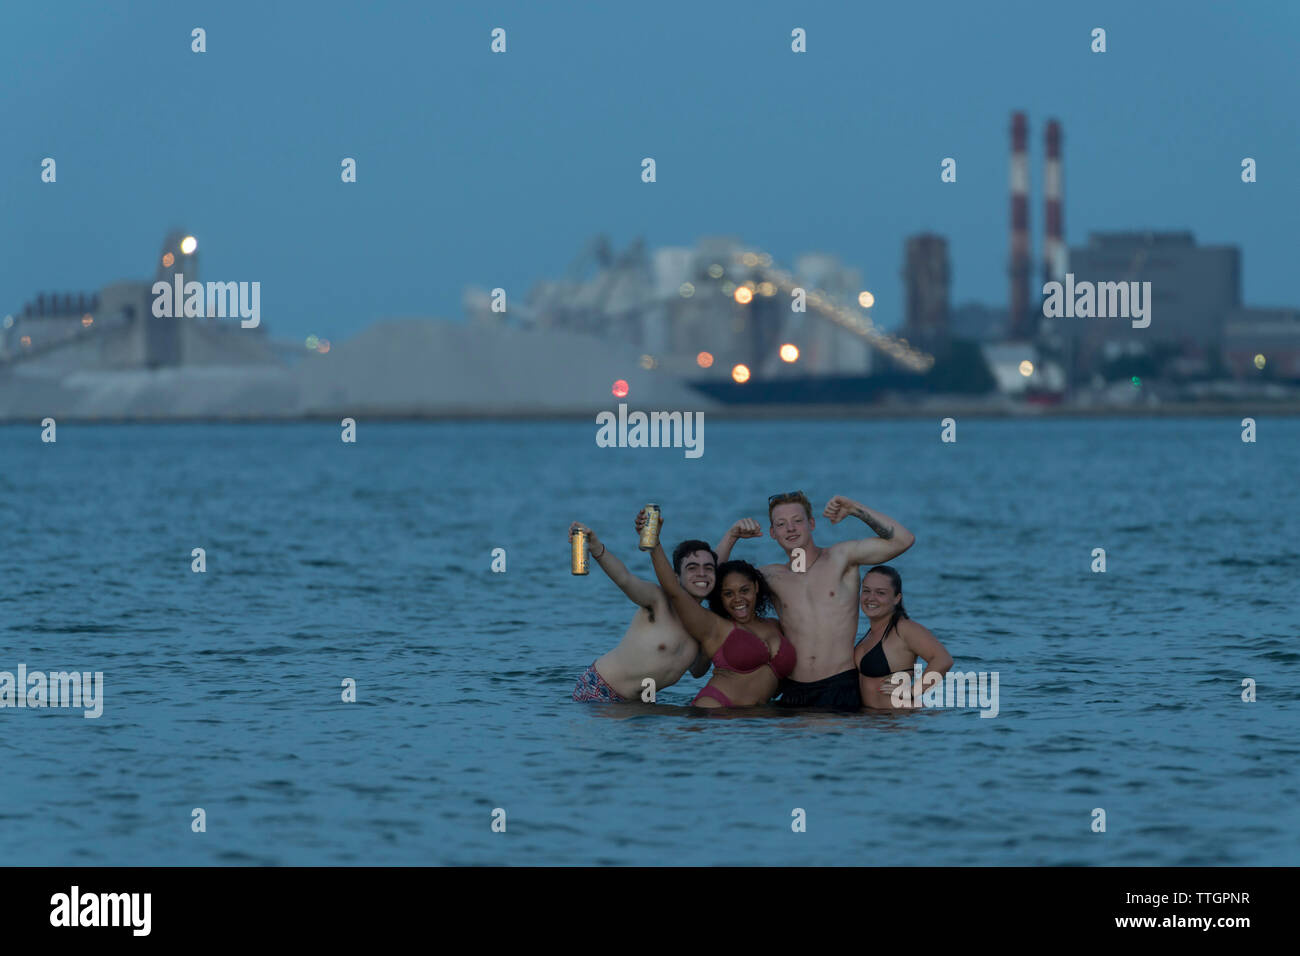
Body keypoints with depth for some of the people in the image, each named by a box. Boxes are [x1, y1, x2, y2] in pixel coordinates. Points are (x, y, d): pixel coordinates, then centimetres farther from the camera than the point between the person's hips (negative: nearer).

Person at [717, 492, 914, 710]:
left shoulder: (839, 557, 6)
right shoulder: (773, 577, 15)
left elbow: (903, 540, -1)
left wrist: (855, 509, -4)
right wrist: (731, 536, 4)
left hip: (840, 685, -3)